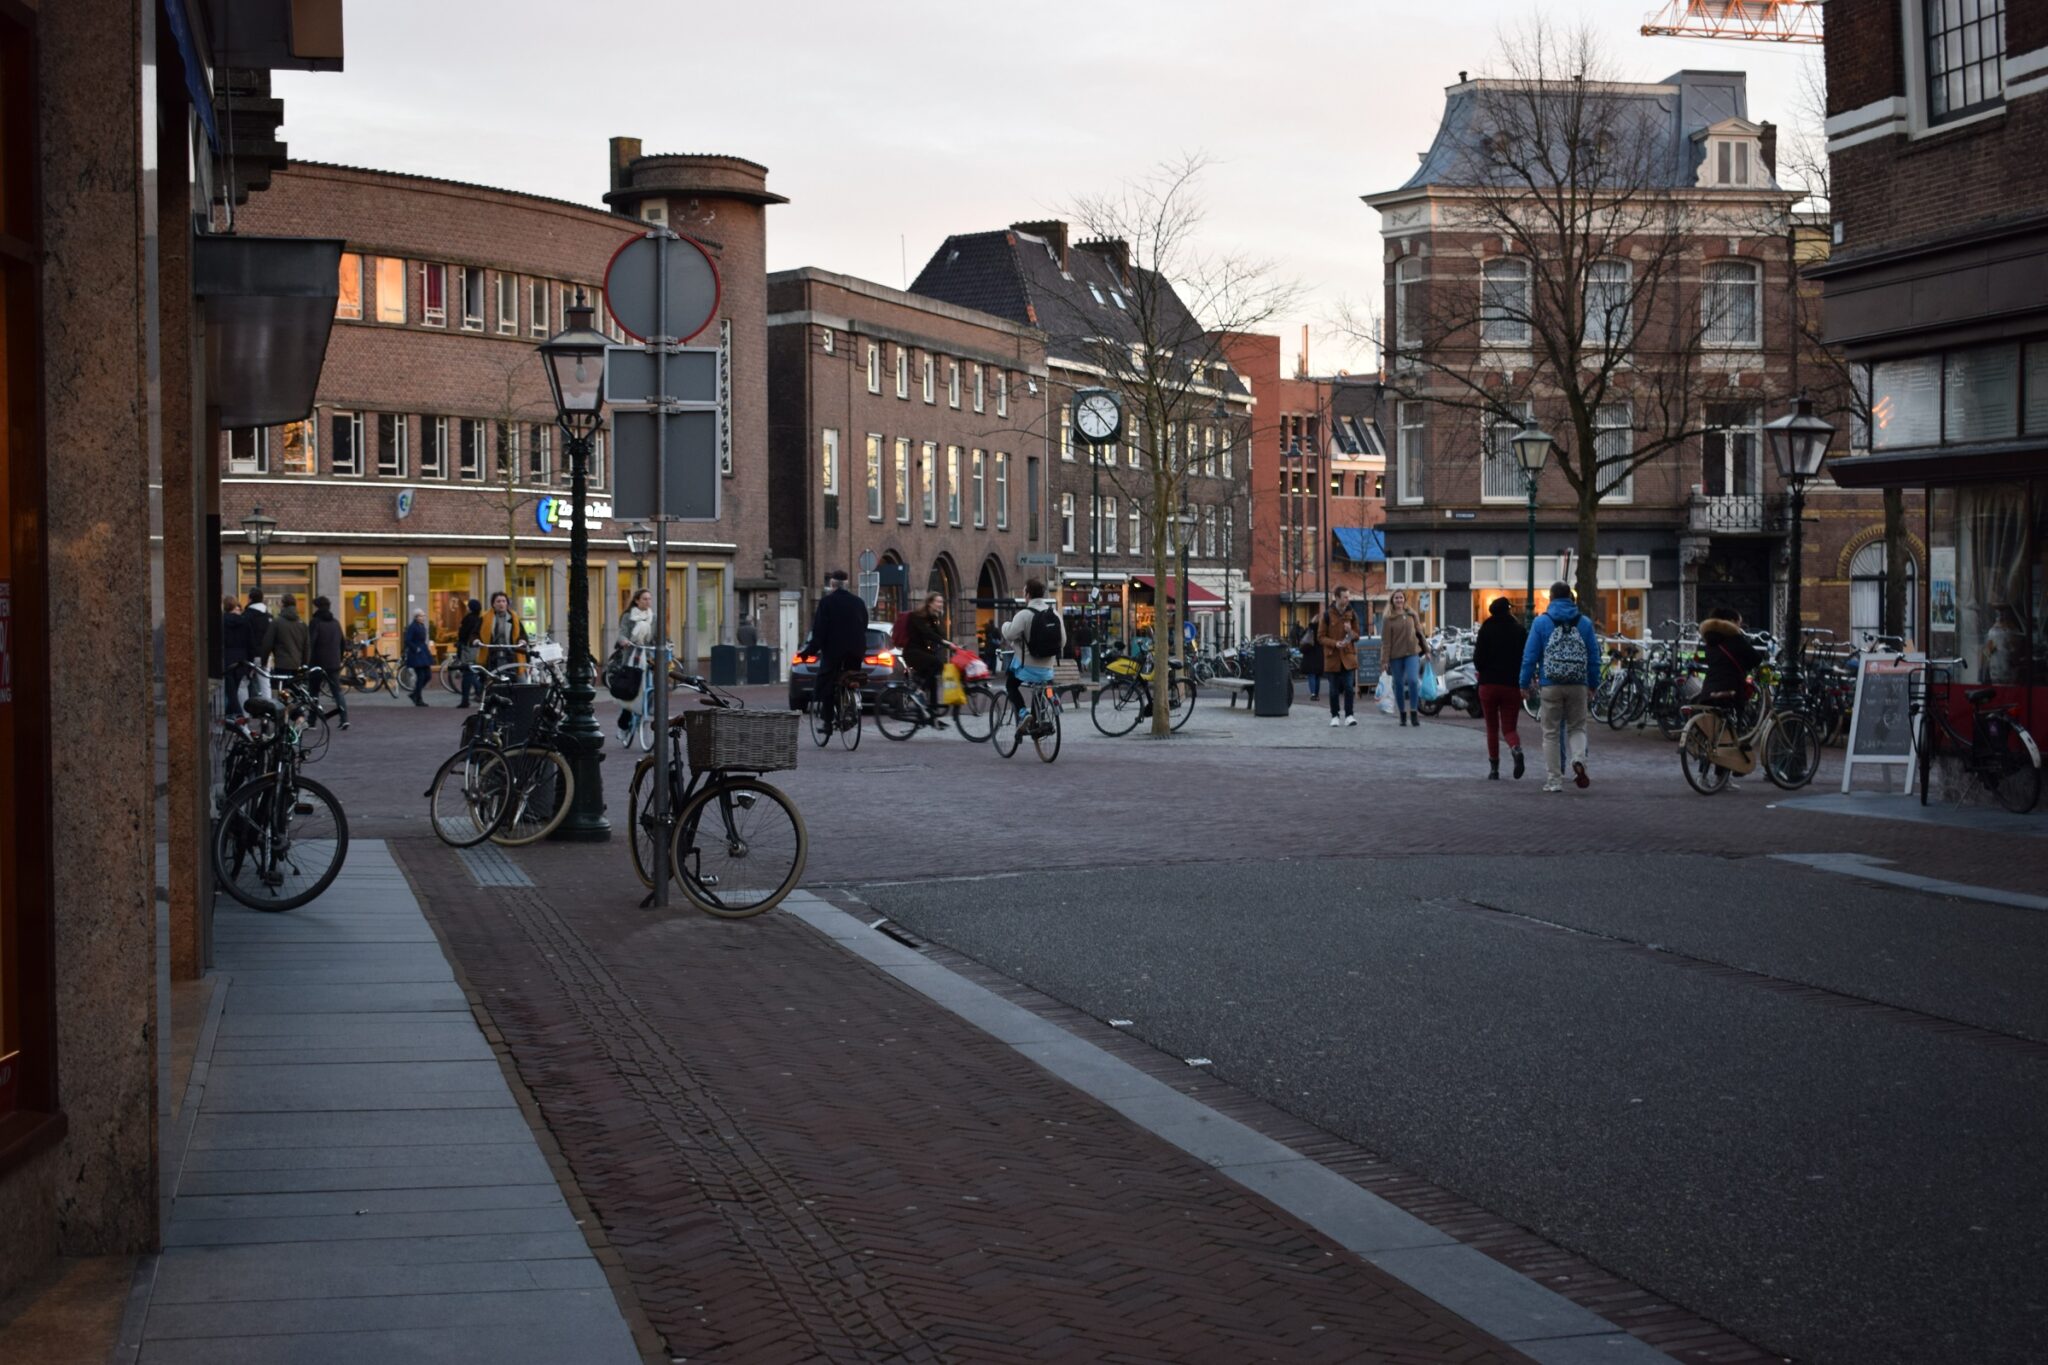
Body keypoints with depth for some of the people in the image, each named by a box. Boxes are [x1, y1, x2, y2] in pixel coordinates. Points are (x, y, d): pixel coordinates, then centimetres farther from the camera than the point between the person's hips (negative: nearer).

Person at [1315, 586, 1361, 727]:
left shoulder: (1351, 614, 5)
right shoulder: (1327, 615, -4)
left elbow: (1357, 636, 11)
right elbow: (1320, 637, -2)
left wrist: (1350, 632, -12)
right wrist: (1335, 643, -18)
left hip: (1348, 657, 2)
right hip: (1332, 657, -1)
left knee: (1349, 688, -7)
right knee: (1334, 690, 5)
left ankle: (1349, 715, 1)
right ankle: (1335, 716, 16)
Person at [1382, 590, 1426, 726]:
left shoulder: (1412, 615, 7)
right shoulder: (1388, 619, -1)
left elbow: (1419, 633, 14)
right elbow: (1385, 641, -3)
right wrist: (1385, 660, -7)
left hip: (1412, 653, 1)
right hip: (1395, 656, -1)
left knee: (1413, 680, -17)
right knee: (1399, 684, 5)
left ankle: (1414, 713, -11)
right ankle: (1402, 715, 16)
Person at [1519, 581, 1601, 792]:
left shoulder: (1541, 622, 0)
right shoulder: (1584, 622, 6)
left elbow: (1530, 655, -2)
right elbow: (1594, 656, 7)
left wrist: (1525, 684, 4)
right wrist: (1593, 686, 15)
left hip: (1550, 685, -2)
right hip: (1578, 685, 2)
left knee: (1551, 733, 6)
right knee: (1577, 728, 14)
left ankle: (1554, 780, 5)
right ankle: (1579, 760, -15)